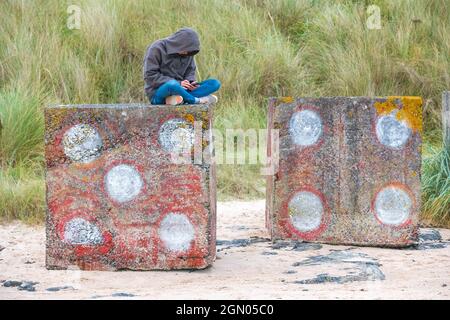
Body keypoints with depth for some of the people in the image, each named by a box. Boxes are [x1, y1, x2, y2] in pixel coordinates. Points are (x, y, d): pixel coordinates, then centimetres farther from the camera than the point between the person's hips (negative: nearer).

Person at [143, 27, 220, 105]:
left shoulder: (187, 52, 7)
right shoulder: (157, 48, -9)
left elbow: (190, 71, 18)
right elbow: (149, 76, -14)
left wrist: (190, 82, -7)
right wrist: (178, 83, -20)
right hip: (157, 94, -6)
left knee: (215, 83, -12)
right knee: (172, 84, -43)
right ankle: (197, 101, -20)